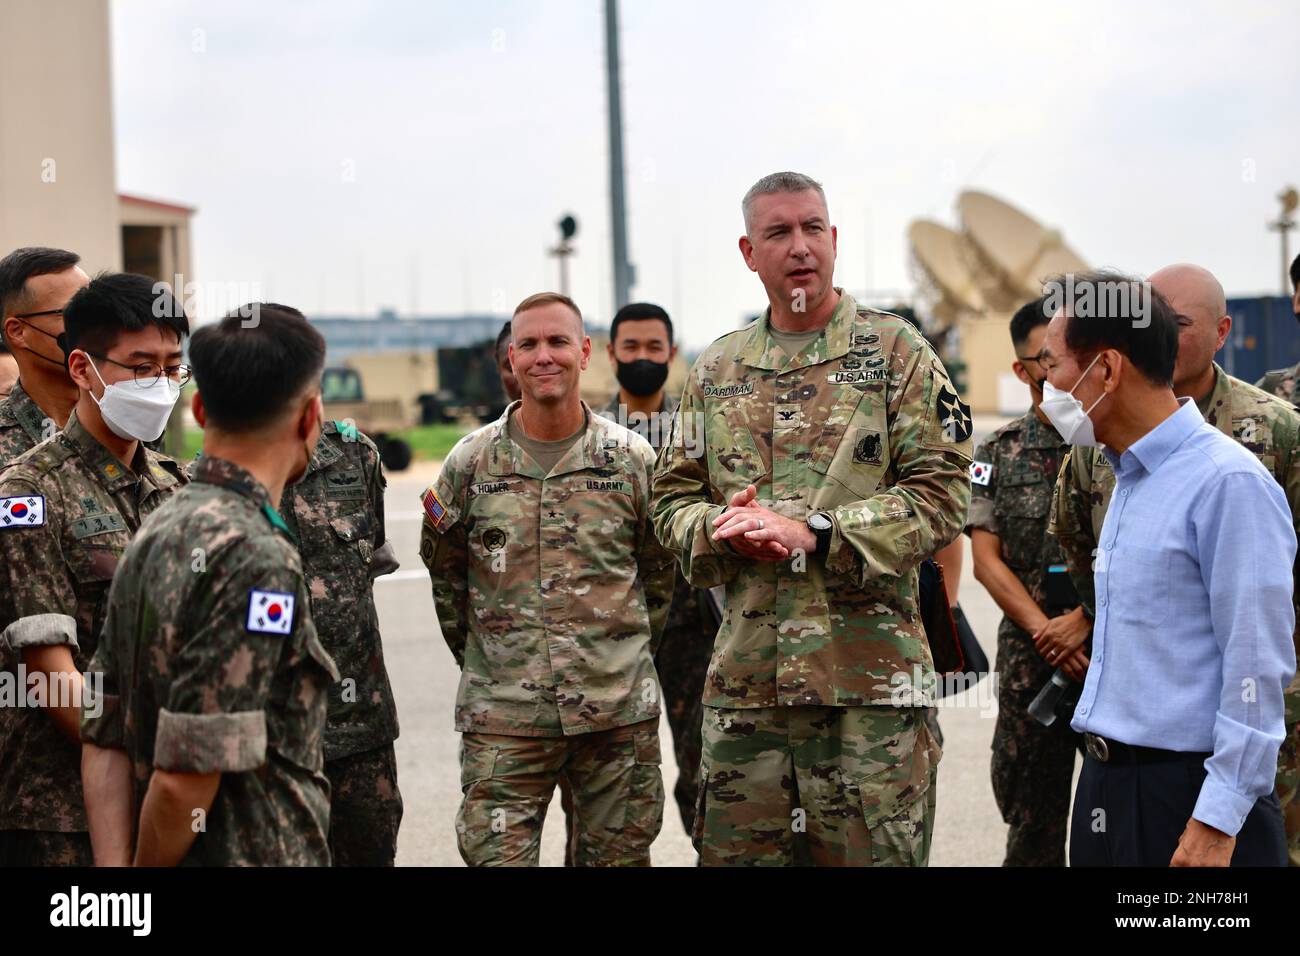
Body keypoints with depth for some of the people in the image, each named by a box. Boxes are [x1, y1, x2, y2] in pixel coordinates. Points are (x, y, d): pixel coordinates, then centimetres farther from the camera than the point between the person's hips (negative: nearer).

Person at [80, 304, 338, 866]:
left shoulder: (153, 535, 9)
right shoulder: (258, 559, -20)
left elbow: (105, 741, 7)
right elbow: (187, 775, -22)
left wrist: (115, 864, 1)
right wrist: (147, 865, -7)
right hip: (256, 853, -8)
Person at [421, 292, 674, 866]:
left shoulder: (633, 458, 3)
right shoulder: (470, 463, 1)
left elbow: (658, 572, 14)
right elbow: (443, 573, 13)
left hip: (620, 712, 1)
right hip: (502, 719, -1)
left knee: (619, 855, 9)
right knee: (496, 855, -4)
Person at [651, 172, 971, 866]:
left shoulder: (893, 351, 1)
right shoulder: (716, 369, 14)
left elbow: (942, 494, -6)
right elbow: (673, 497, 16)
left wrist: (813, 533, -14)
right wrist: (721, 528, -7)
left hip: (867, 672, -4)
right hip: (743, 674, 4)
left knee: (872, 849, 0)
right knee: (735, 848, 9)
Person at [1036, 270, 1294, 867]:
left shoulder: (1229, 483, -15)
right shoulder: (1131, 477, 12)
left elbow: (1257, 669, -18)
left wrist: (1217, 823, -20)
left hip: (1187, 793, -8)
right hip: (1105, 784, 8)